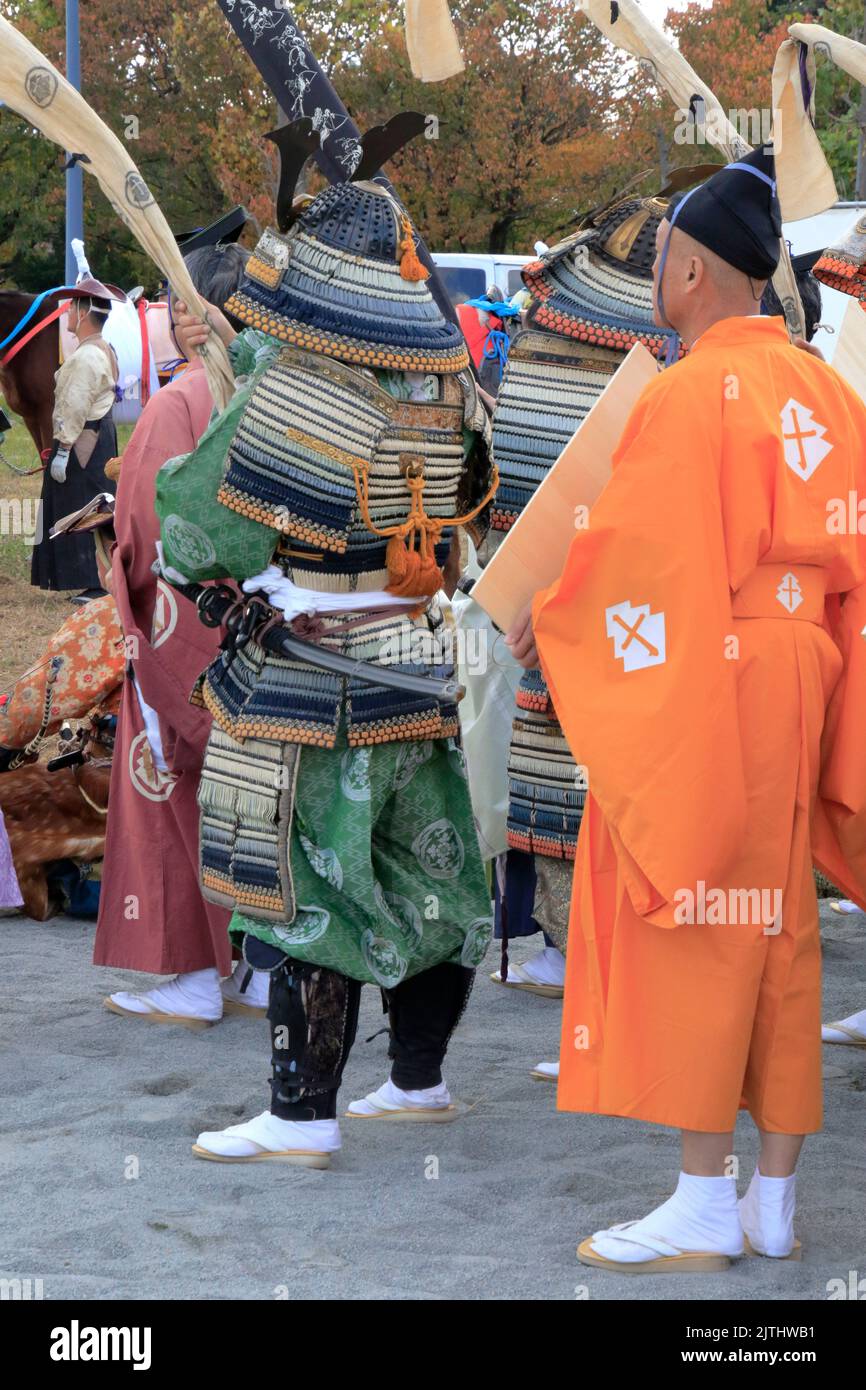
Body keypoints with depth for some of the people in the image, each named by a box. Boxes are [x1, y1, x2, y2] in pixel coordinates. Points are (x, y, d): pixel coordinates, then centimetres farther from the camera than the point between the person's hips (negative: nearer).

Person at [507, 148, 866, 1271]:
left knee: (691, 930, -2)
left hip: (699, 684, -8)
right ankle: (774, 1201, 16)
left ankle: (704, 1210, 0)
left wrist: (545, 622, 1)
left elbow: (630, 550, -14)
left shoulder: (689, 394, -14)